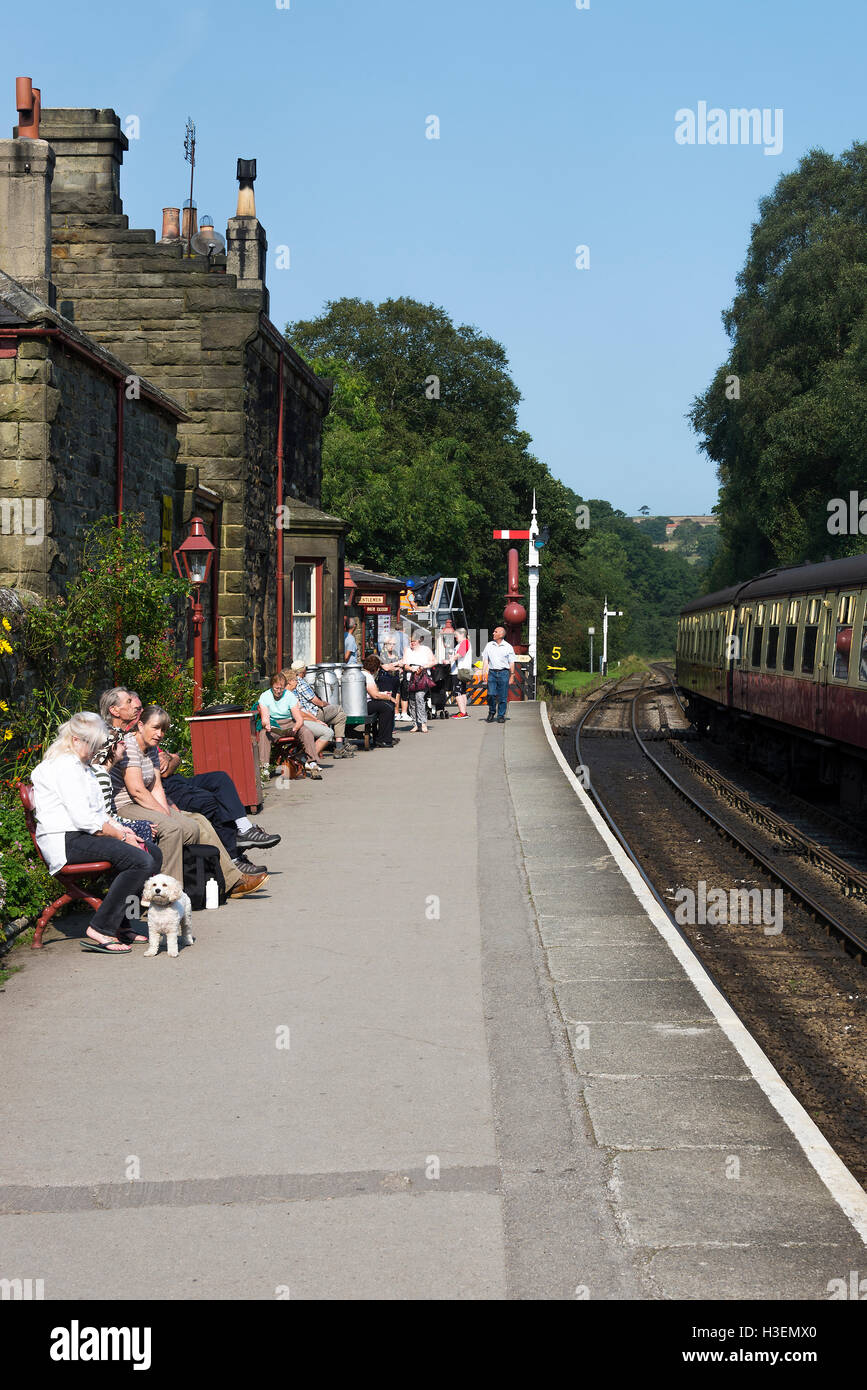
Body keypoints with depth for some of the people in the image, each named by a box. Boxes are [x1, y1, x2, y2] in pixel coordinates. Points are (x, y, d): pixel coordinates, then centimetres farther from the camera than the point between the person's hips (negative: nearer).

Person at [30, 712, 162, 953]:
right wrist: (121, 835, -11)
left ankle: (120, 922, 6)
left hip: (84, 836, 11)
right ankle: (99, 931, -23)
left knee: (154, 853, 6)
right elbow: (83, 819, -20)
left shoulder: (80, 765, 21)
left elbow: (97, 812, 24)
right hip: (66, 841, -11)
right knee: (141, 861, -25)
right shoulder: (65, 766, -13)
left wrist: (119, 827, 6)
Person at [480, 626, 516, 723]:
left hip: (503, 672, -2)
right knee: (491, 694, -6)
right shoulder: (489, 645, 11)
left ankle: (501, 716, 6)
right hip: (492, 672, 2)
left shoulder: (508, 647, 4)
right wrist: (483, 672, 2)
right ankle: (491, 713, 11)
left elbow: (511, 663, 5)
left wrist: (511, 676, 0)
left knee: (503, 696, -2)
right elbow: (485, 660, 12)